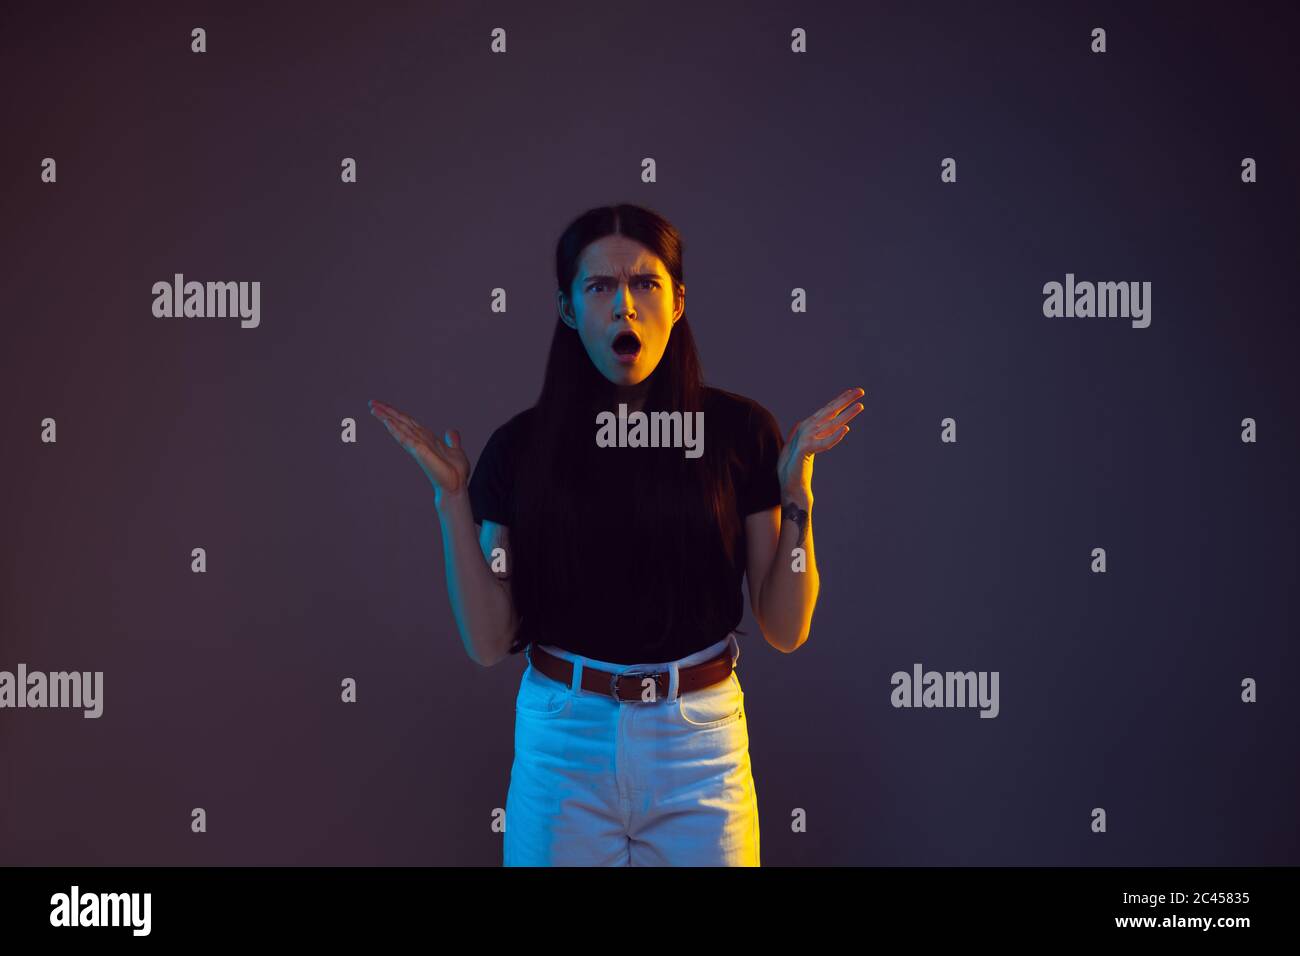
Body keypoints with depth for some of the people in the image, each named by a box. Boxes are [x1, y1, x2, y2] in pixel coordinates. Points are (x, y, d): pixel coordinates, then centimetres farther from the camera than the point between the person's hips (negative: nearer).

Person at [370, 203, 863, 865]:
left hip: (699, 742, 0)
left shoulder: (737, 430, -4)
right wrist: (452, 499, -10)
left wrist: (796, 485, -14)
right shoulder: (521, 444, -1)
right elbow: (489, 642, -3)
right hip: (562, 742, 1)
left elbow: (785, 629, -4)